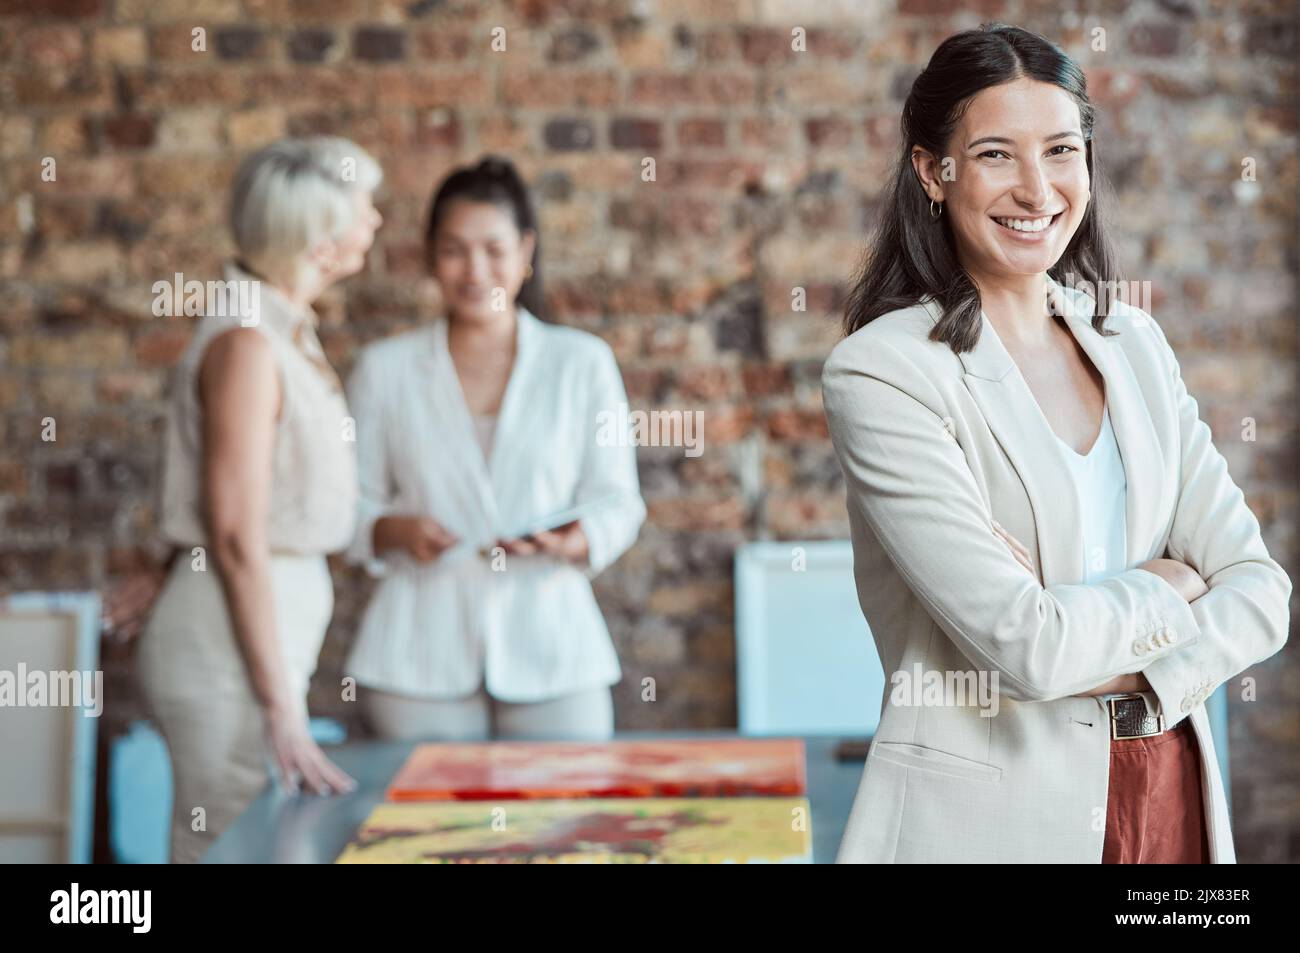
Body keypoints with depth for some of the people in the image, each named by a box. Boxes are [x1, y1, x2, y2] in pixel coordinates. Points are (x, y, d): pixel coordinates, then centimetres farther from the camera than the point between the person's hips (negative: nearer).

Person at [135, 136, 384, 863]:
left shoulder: (289, 331, 13)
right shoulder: (247, 341, -15)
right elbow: (236, 537, -19)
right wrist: (282, 709, -19)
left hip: (278, 618, 9)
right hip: (235, 642, -9)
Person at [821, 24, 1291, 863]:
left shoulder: (1135, 343, 4)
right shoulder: (880, 373, -15)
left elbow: (1261, 589, -1)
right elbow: (1024, 643, -22)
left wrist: (1111, 663, -17)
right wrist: (1166, 588, -5)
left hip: (1170, 786, 5)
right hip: (989, 813, -5)